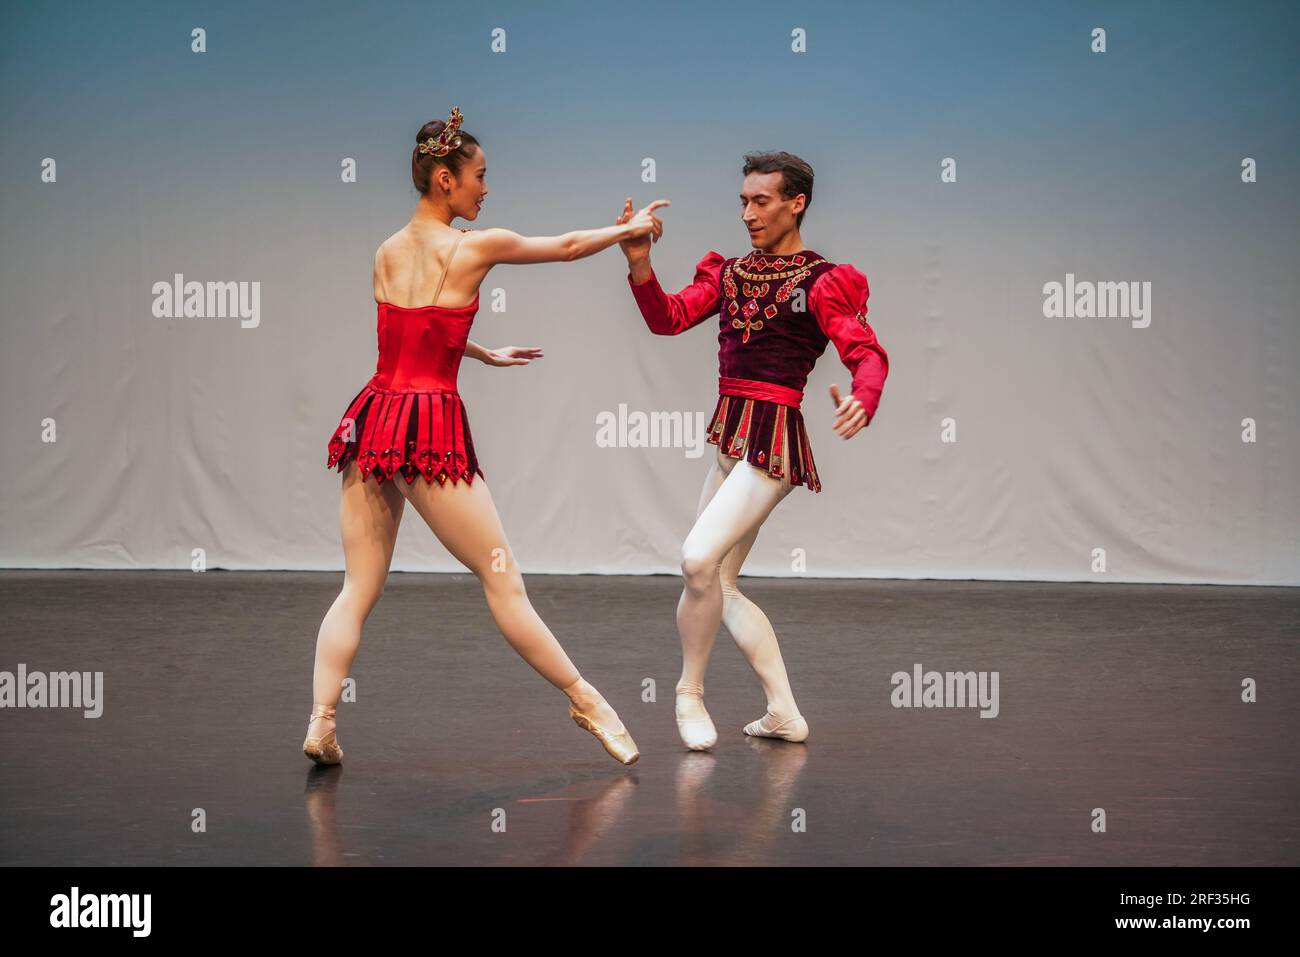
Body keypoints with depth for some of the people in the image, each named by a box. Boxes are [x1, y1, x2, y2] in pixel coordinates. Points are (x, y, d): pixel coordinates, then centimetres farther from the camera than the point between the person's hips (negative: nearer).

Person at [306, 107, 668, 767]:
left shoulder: (386, 253, 12)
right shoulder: (476, 246, -5)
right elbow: (568, 246, 9)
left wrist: (485, 355, 40)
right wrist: (633, 227, 25)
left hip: (373, 418, 6)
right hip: (431, 427, -6)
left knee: (359, 588, 7)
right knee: (502, 578, 3)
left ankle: (321, 724, -4)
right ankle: (587, 704, 14)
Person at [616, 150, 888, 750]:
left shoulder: (822, 283, -5)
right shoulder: (729, 273, 14)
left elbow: (867, 354, -18)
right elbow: (668, 319, 1)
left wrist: (863, 399, -40)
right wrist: (639, 263, -17)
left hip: (773, 440, -8)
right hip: (731, 440, 8)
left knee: (700, 558, -23)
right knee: (719, 585, 11)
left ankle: (690, 696, -4)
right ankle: (785, 714, 18)